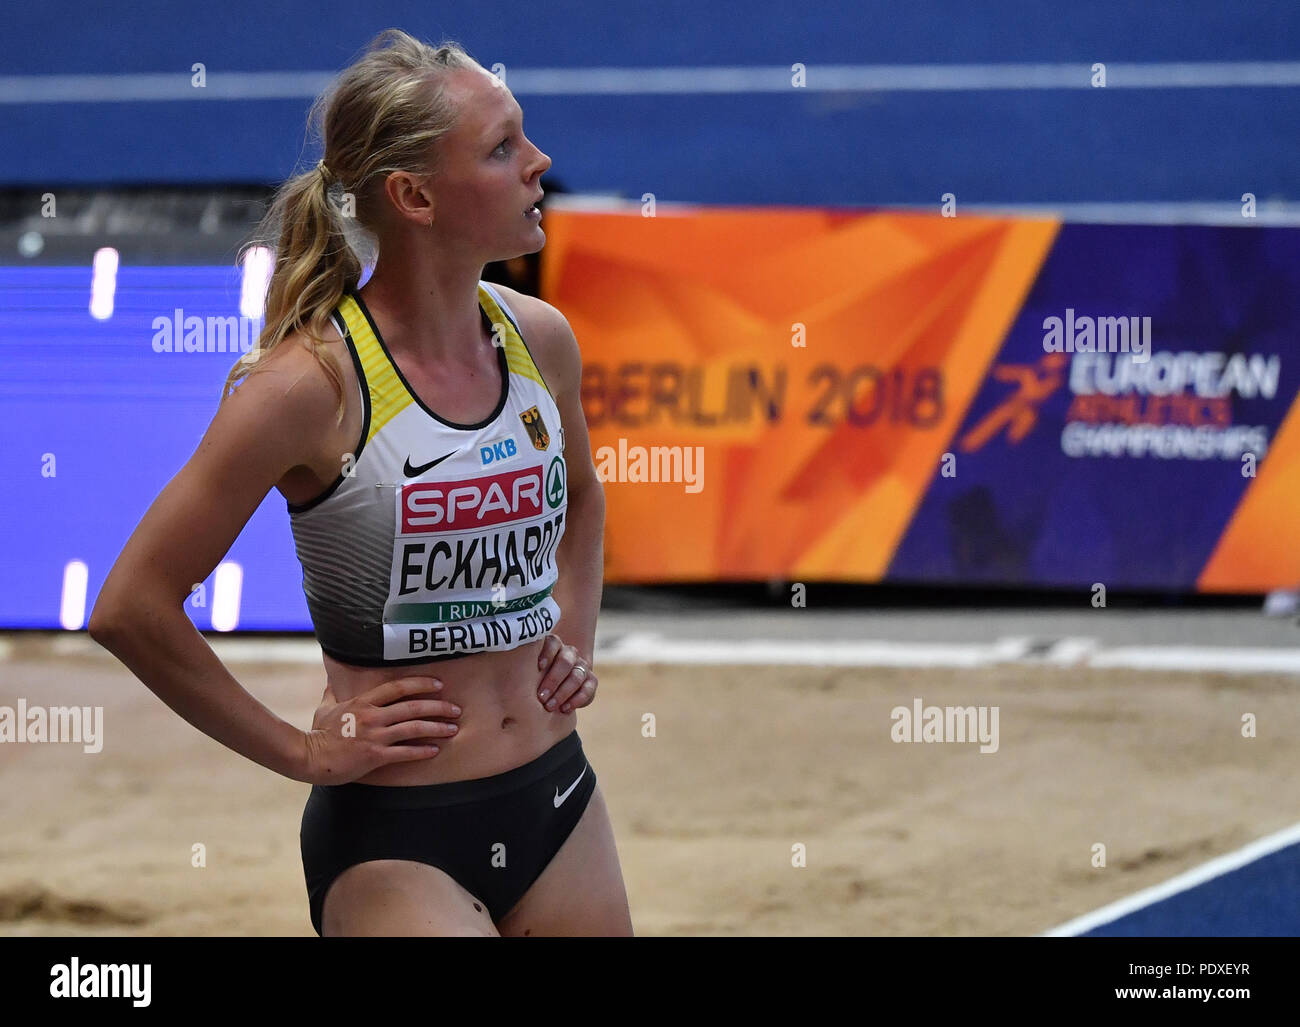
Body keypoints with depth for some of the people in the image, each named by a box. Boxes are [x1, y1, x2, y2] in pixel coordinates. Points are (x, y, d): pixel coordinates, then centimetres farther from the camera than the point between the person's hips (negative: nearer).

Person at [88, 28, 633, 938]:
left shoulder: (538, 340, 3)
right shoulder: (312, 383, -16)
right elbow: (133, 607, -15)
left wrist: (574, 642, 13)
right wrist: (303, 751, -9)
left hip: (558, 801, 6)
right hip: (393, 841, -6)